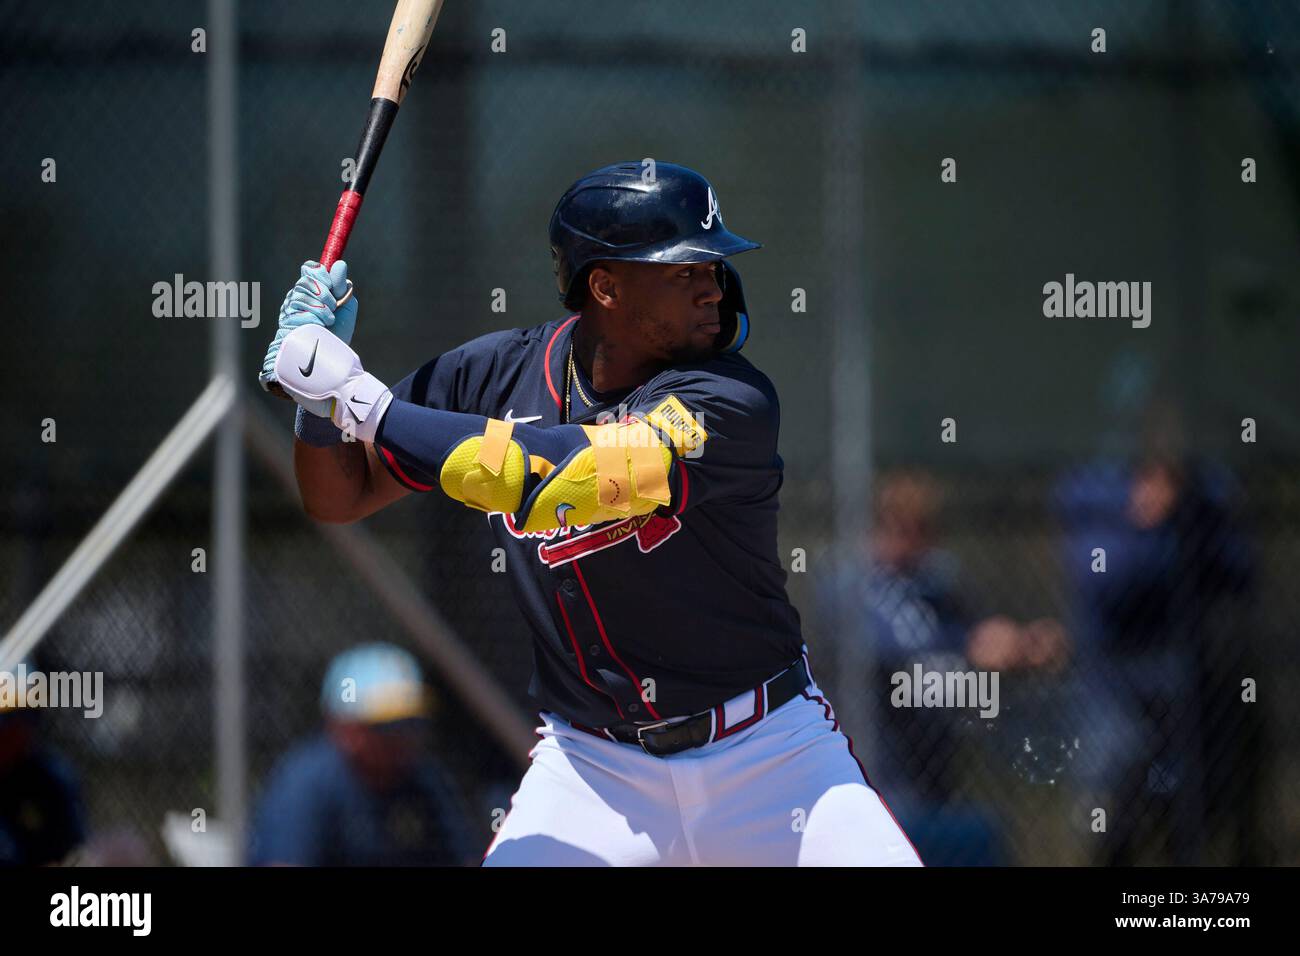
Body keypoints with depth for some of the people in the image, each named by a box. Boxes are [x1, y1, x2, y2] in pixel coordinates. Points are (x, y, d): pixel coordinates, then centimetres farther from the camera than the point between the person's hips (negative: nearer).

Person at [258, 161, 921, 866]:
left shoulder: (732, 402, -19)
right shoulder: (500, 372, -5)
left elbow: (553, 478, -32)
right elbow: (340, 496, 5)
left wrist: (363, 401, -28)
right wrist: (320, 390, -15)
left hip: (770, 752, -2)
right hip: (593, 766, 2)